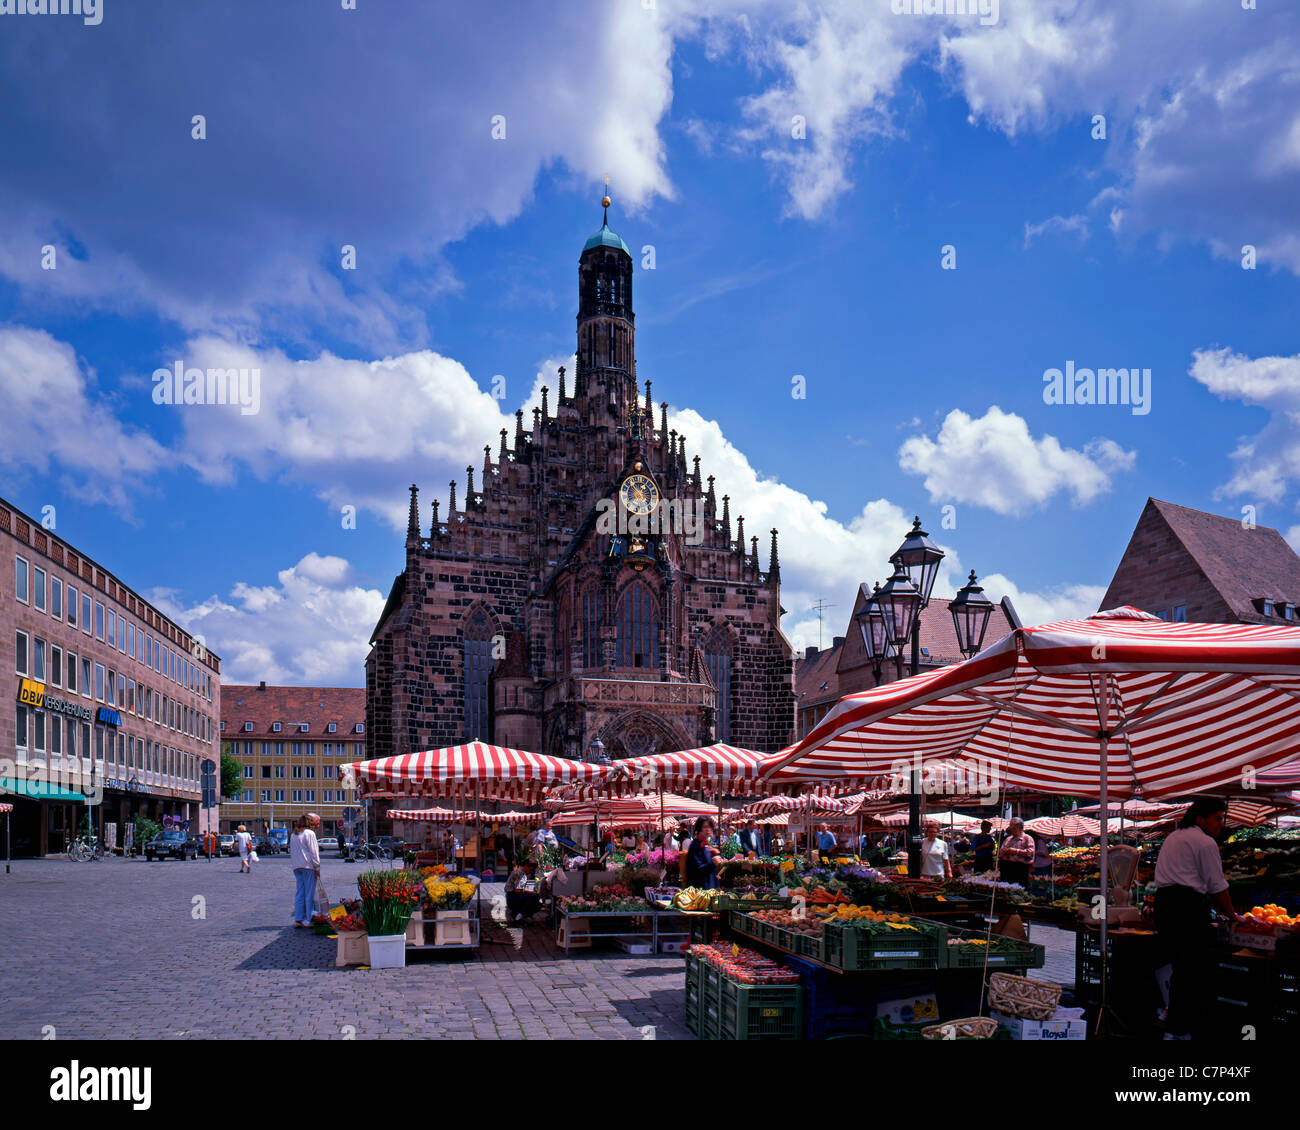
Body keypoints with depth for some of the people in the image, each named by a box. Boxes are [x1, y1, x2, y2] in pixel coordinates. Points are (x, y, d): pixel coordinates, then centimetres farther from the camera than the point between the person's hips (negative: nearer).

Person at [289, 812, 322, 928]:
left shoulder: (293, 835, 16)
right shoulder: (310, 833, -8)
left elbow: (291, 852, 18)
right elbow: (313, 852, -11)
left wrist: (295, 865, 19)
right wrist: (317, 867, -7)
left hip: (297, 867, 7)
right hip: (308, 866, -7)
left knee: (299, 893, 9)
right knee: (310, 893, -3)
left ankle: (298, 919, 8)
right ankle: (308, 919, -3)